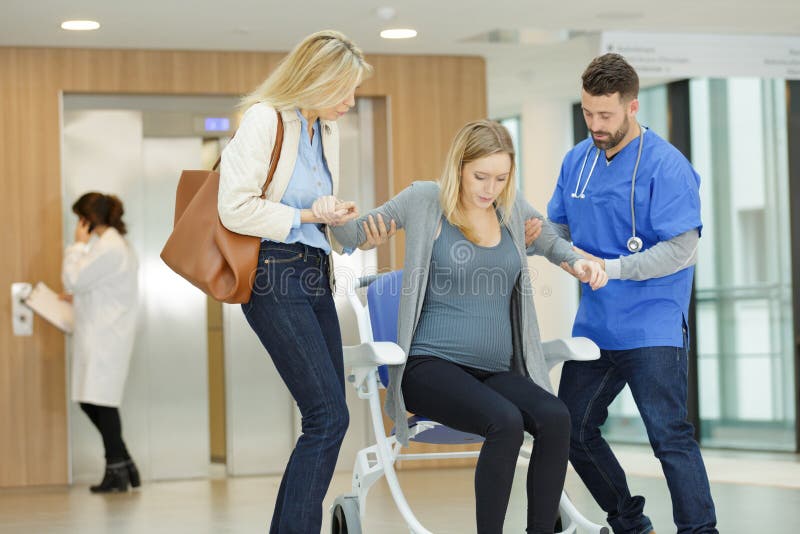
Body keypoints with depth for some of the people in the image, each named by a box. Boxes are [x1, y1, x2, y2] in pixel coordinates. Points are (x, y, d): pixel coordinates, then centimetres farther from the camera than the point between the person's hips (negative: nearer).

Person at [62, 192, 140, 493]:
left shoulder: (108, 248, -16)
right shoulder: (113, 244, 18)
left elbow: (73, 279, -15)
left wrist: (78, 245, -6)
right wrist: (78, 299, 19)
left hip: (105, 336, -10)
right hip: (101, 335, 10)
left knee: (101, 402, -4)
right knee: (90, 401, 11)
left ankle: (117, 471, 4)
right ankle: (123, 466, 16)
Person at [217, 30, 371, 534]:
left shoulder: (327, 129, 16)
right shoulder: (264, 119, -9)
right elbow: (235, 209, -16)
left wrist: (338, 216, 9)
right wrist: (306, 216, -11)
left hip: (315, 276, 9)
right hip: (275, 274, -9)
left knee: (328, 418, 7)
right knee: (329, 415, -14)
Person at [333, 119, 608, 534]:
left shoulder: (512, 208, 13)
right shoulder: (424, 201, 2)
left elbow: (550, 241, 32)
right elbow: (352, 236, 9)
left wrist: (577, 262, 10)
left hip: (495, 371, 4)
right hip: (431, 364, -4)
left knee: (555, 417, -28)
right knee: (506, 421, -34)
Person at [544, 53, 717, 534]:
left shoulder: (666, 166, -12)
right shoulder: (578, 160, 9)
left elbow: (680, 250, -17)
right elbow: (559, 226, 16)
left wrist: (610, 268, -23)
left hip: (652, 326, -7)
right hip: (595, 325, 7)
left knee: (669, 435, -11)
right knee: (574, 430, 11)